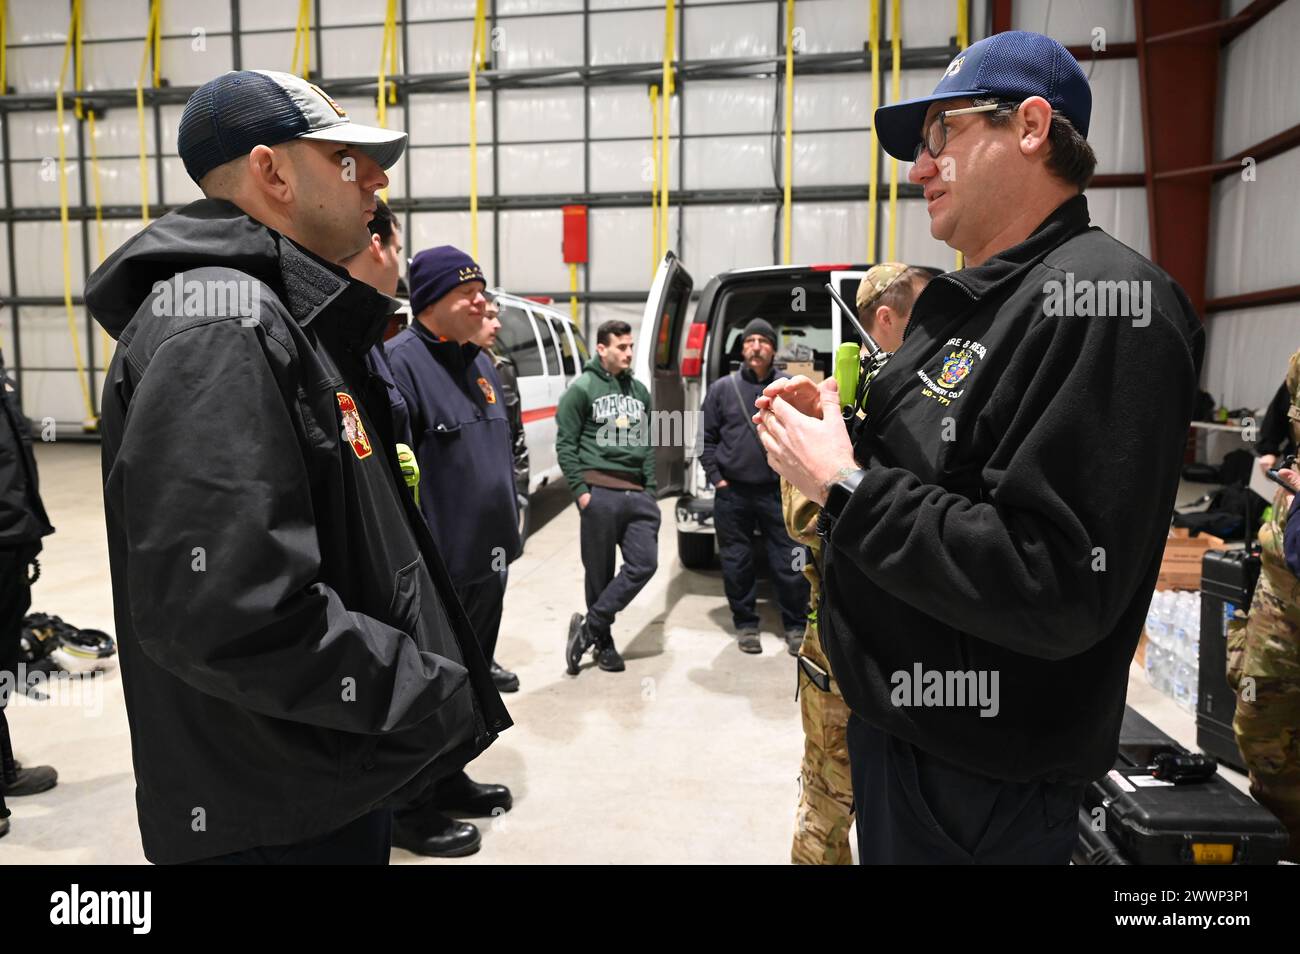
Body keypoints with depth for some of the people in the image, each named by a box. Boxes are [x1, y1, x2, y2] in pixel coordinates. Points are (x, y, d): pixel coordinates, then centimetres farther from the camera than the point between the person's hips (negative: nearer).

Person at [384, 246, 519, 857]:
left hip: (486, 561, 9)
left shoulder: (480, 362, 13)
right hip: (435, 567, -9)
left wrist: (507, 524, 21)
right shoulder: (401, 361, -16)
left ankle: (449, 780, 39)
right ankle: (410, 811, 23)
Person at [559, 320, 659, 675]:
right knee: (600, 572, 2)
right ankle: (603, 642, 17)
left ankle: (590, 626, 3)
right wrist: (580, 489, -10)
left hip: (636, 493, 5)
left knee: (644, 563, -6)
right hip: (599, 492, -5)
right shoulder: (582, 389, 0)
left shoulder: (639, 390, 17)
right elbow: (565, 443, -3)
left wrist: (650, 487, 11)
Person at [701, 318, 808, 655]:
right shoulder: (721, 389, 5)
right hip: (732, 494, 1)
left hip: (778, 492, -1)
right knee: (736, 564, 9)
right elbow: (708, 439, 8)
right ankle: (746, 624, 25)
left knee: (789, 564, 3)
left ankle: (795, 626, 19)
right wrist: (716, 478, 1)